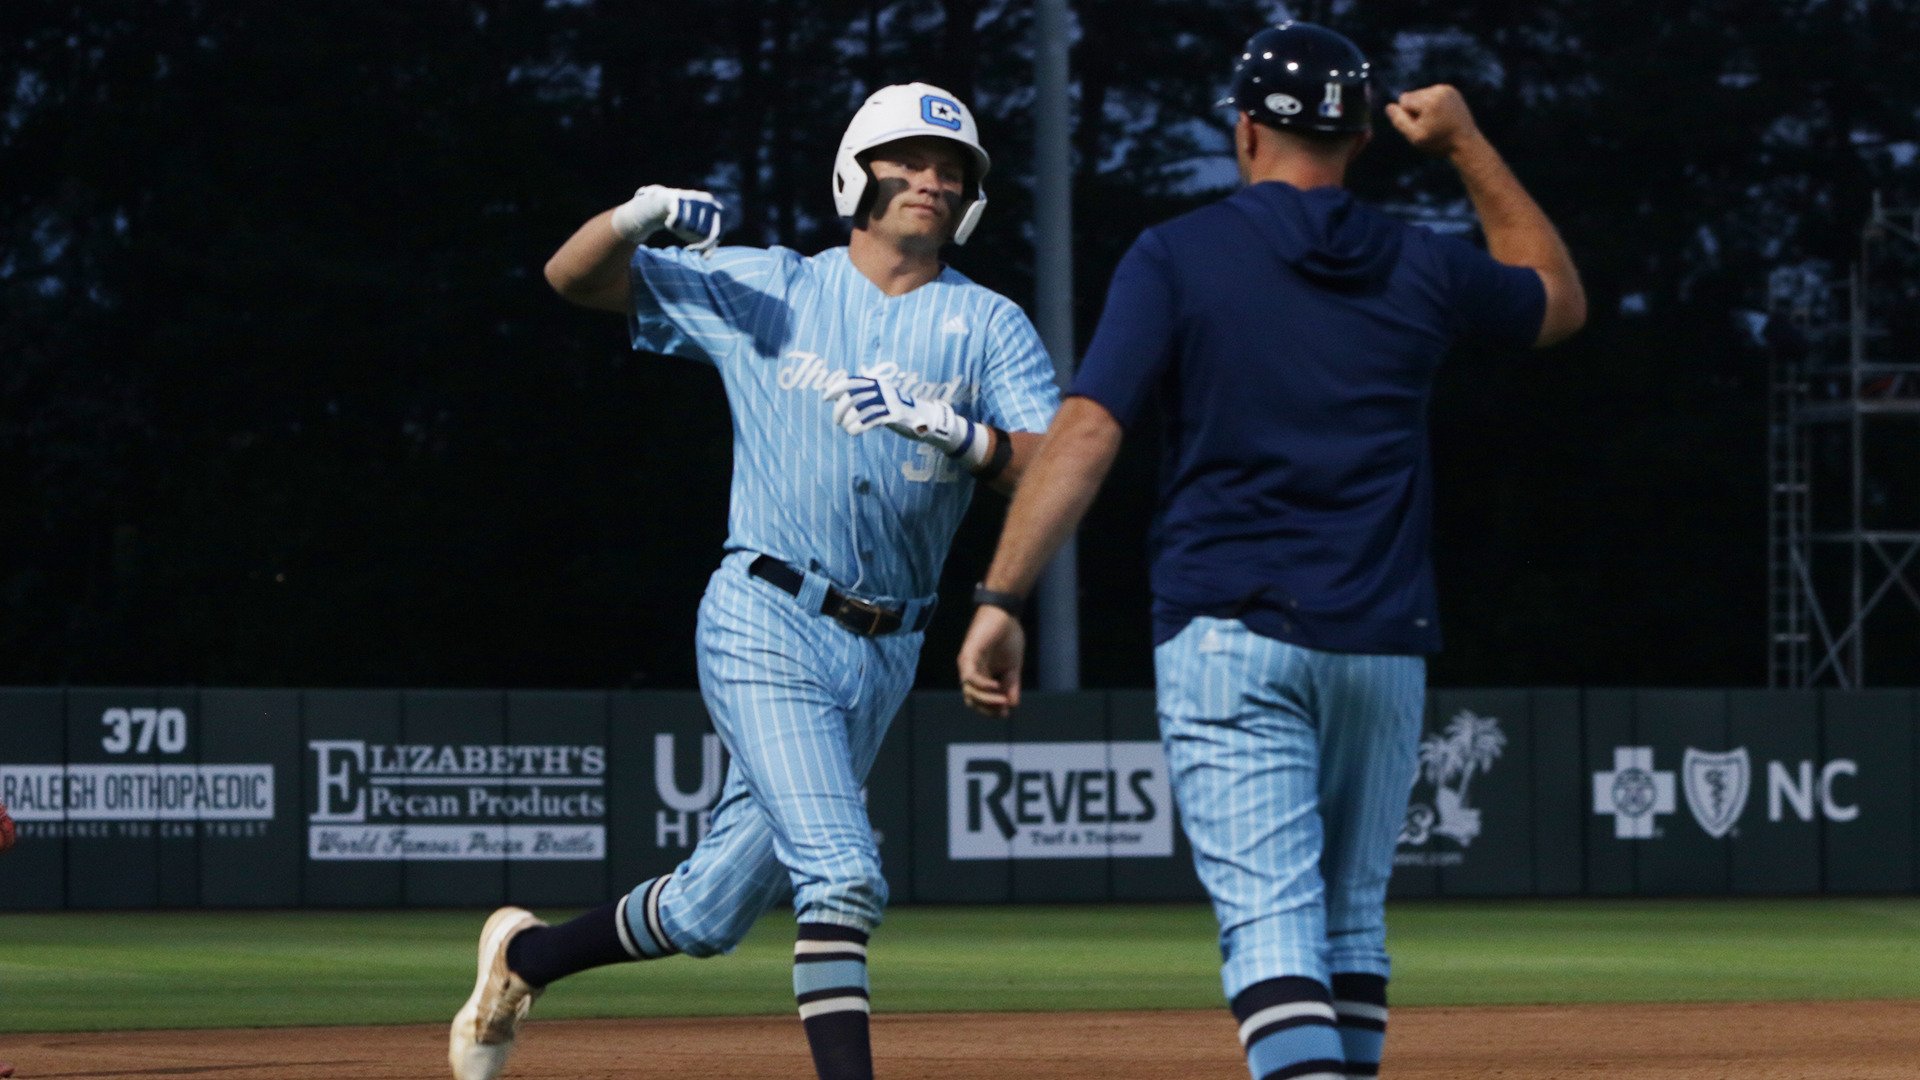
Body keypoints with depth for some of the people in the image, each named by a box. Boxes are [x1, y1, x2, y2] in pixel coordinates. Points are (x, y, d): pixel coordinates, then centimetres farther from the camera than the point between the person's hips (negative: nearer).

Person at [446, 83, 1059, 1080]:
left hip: (884, 655, 3)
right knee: (842, 878, -21)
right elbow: (572, 277, 5)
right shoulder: (765, 290, 4)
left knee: (712, 916, 10)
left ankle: (528, 954, 33)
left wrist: (950, 430, -23)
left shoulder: (989, 327, 5)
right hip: (766, 628, -3)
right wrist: (639, 217, -16)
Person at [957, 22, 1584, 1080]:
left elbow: (1085, 430, -13)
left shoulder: (1177, 257, -2)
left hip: (1226, 634, -3)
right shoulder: (1417, 266, 8)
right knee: (1352, 911, 18)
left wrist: (999, 600, -15)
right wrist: (1468, 148, 30)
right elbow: (1560, 299, 29)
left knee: (1269, 916, -12)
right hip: (1381, 643, 4)